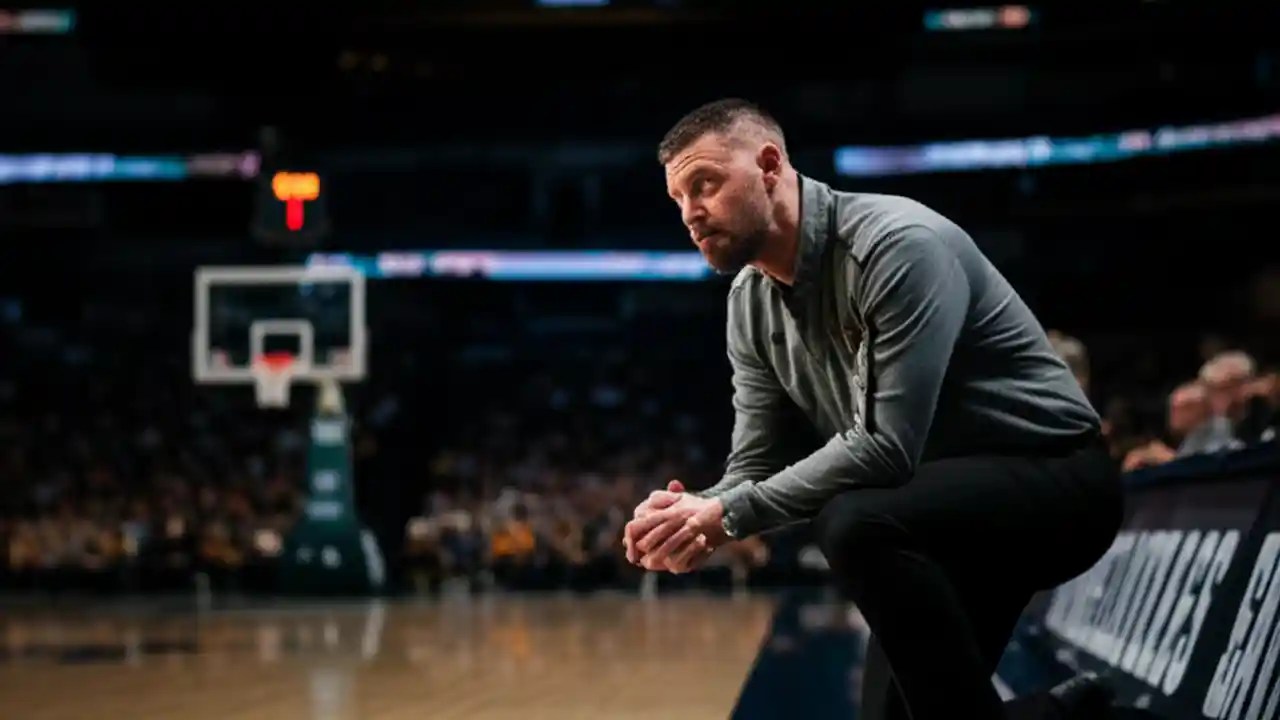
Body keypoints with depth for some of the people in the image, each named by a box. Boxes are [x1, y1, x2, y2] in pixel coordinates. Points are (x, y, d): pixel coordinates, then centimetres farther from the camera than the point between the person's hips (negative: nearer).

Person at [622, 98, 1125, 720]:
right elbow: (758, 464, 3)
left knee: (857, 524, -36)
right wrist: (694, 516, -20)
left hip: (1054, 480, -9)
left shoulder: (897, 245, -25)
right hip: (939, 513, 9)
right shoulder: (749, 302, 1)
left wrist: (730, 513, -30)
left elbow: (888, 447, -31)